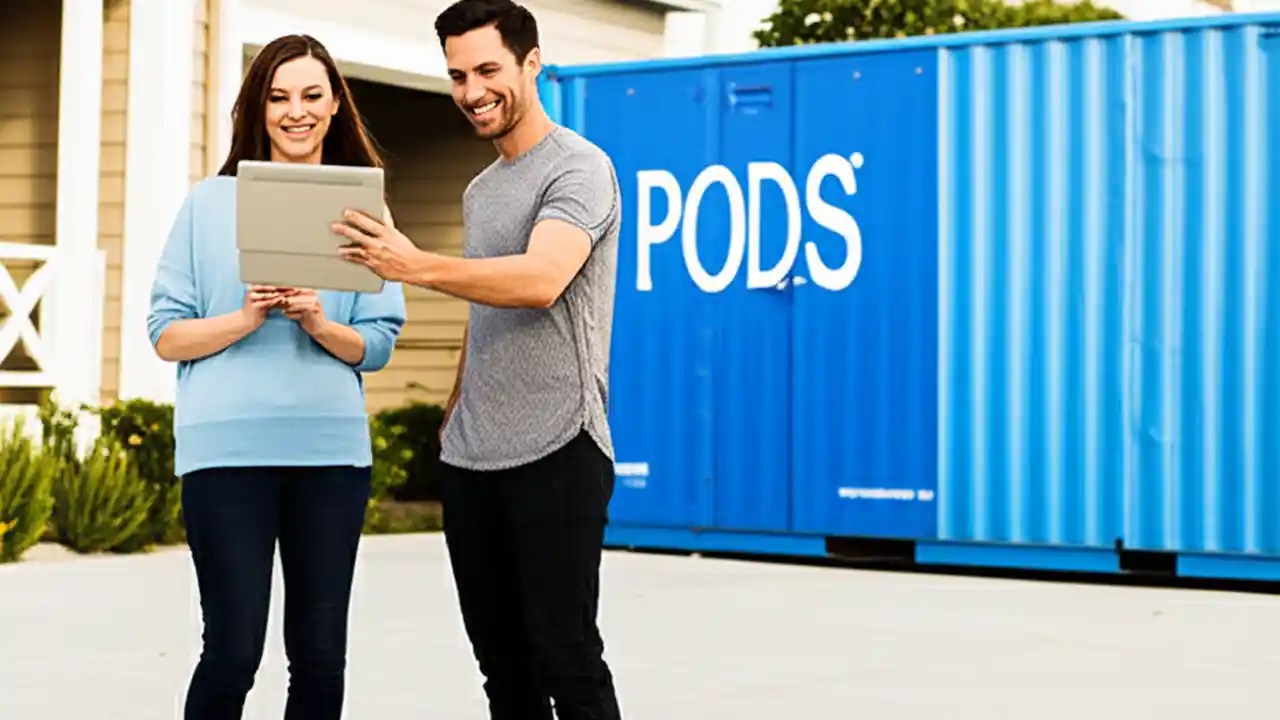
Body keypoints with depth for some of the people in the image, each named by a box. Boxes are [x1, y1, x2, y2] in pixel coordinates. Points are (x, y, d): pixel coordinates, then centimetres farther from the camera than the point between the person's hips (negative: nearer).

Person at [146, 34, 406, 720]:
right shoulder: (210, 202, 4)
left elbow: (377, 346, 7)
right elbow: (166, 336, 2)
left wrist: (319, 324, -13)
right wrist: (247, 319, -14)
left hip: (331, 448, 2)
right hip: (228, 447, -2)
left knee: (321, 655, 5)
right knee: (233, 651, -5)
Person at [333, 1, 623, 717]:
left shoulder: (579, 169, -9)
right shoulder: (480, 190, 18)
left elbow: (540, 280, -26)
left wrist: (419, 267, -36)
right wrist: (454, 415, 18)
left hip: (556, 454, -8)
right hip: (470, 463, 8)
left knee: (564, 656, -6)